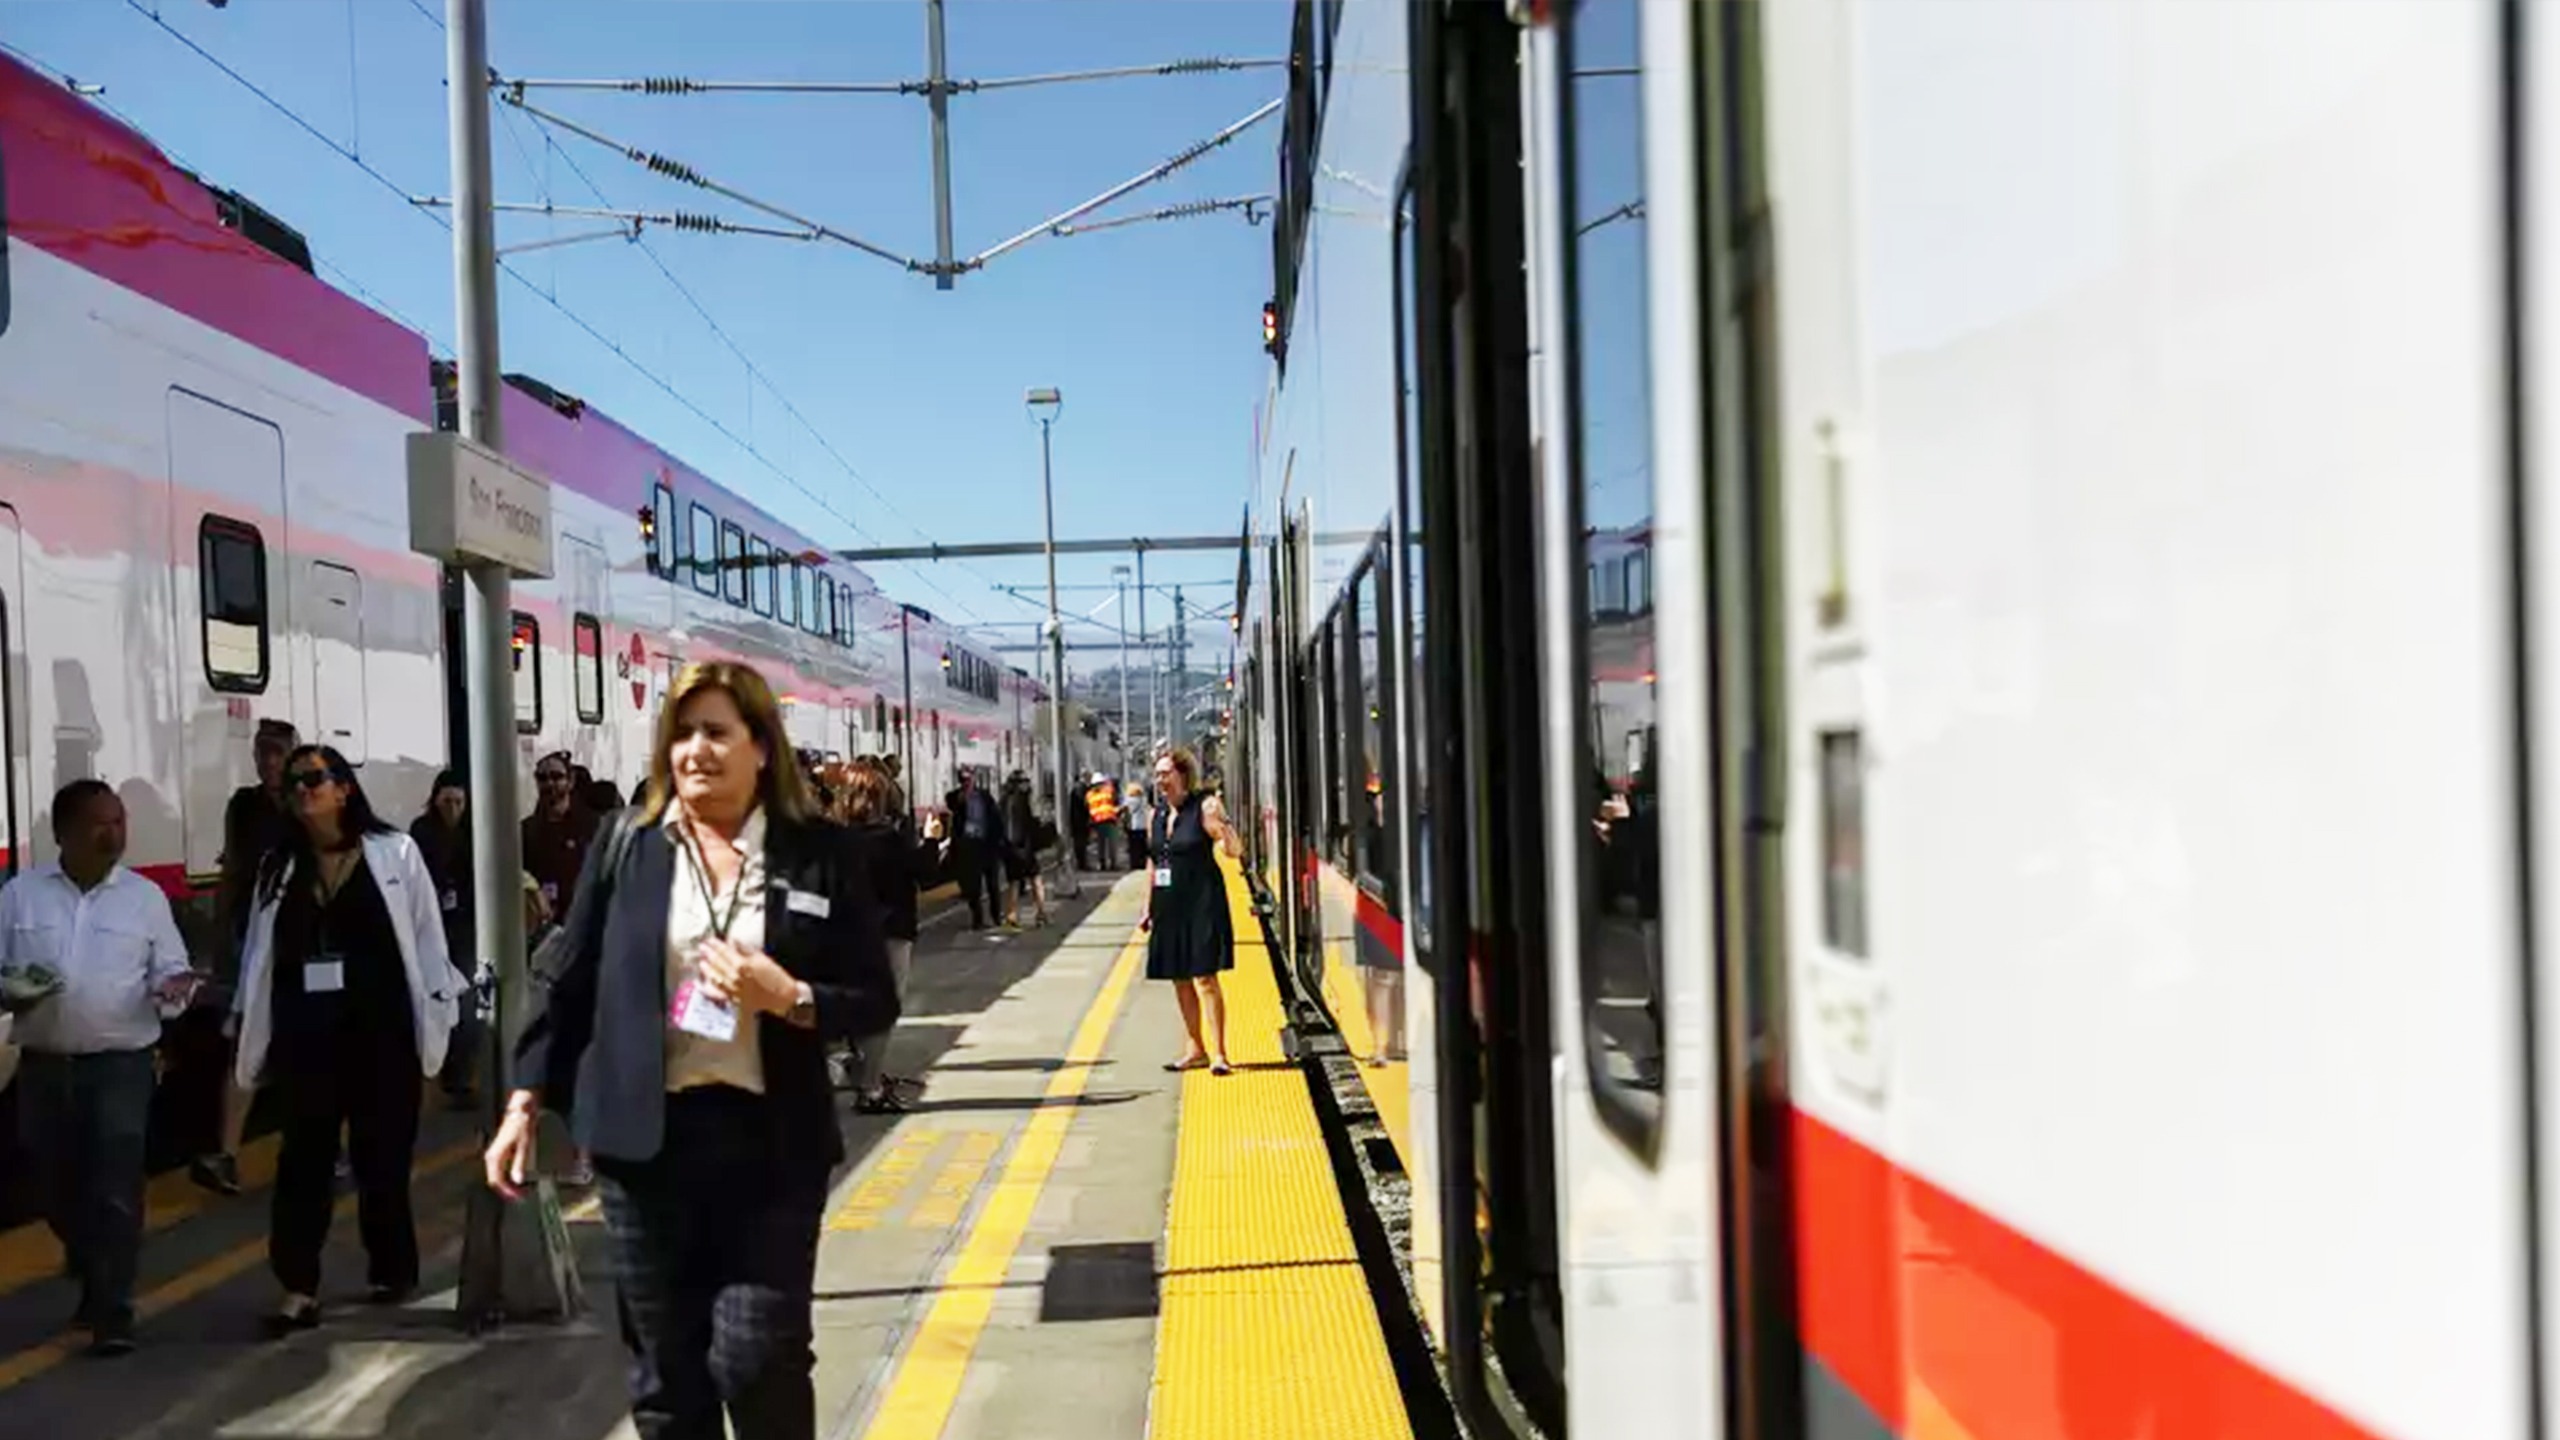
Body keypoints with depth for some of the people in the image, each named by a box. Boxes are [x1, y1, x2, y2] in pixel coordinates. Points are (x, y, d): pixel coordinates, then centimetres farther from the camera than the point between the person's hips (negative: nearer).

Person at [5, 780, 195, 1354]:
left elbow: (170, 971, 4)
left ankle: (113, 1311, 0)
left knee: (115, 1190, -6)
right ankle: (95, 1285, 35)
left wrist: (173, 986, -18)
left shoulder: (145, 896, 2)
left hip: (120, 1064, -2)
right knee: (60, 1189, 13)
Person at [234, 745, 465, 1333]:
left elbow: (427, 938, -3)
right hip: (305, 1033, 3)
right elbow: (260, 954, 8)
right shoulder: (278, 866, 9)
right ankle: (299, 1289, 6)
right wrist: (252, 1031, 6)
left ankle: (392, 1270, 25)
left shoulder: (395, 852, -2)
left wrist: (435, 1019, -5)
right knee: (303, 1161, 3)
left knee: (382, 1158, 9)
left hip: (381, 1030, -3)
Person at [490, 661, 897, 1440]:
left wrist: (788, 998, -17)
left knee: (756, 1359, -5)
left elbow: (875, 1002, 0)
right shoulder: (625, 848, 3)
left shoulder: (821, 854, -2)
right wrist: (524, 1106, 6)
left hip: (770, 1142, -2)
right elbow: (572, 987, 9)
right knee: (665, 1375, 11)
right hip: (645, 1141, 2)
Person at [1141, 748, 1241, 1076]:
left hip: (1201, 904, -7)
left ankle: (1218, 1052, -4)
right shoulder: (1158, 814, 11)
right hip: (1168, 906, 7)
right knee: (1179, 979, 10)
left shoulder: (1204, 807, -8)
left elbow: (1235, 850, -16)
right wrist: (1148, 908, 16)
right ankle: (1195, 1048, 21)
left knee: (1205, 976, -8)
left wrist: (1221, 823, -34)